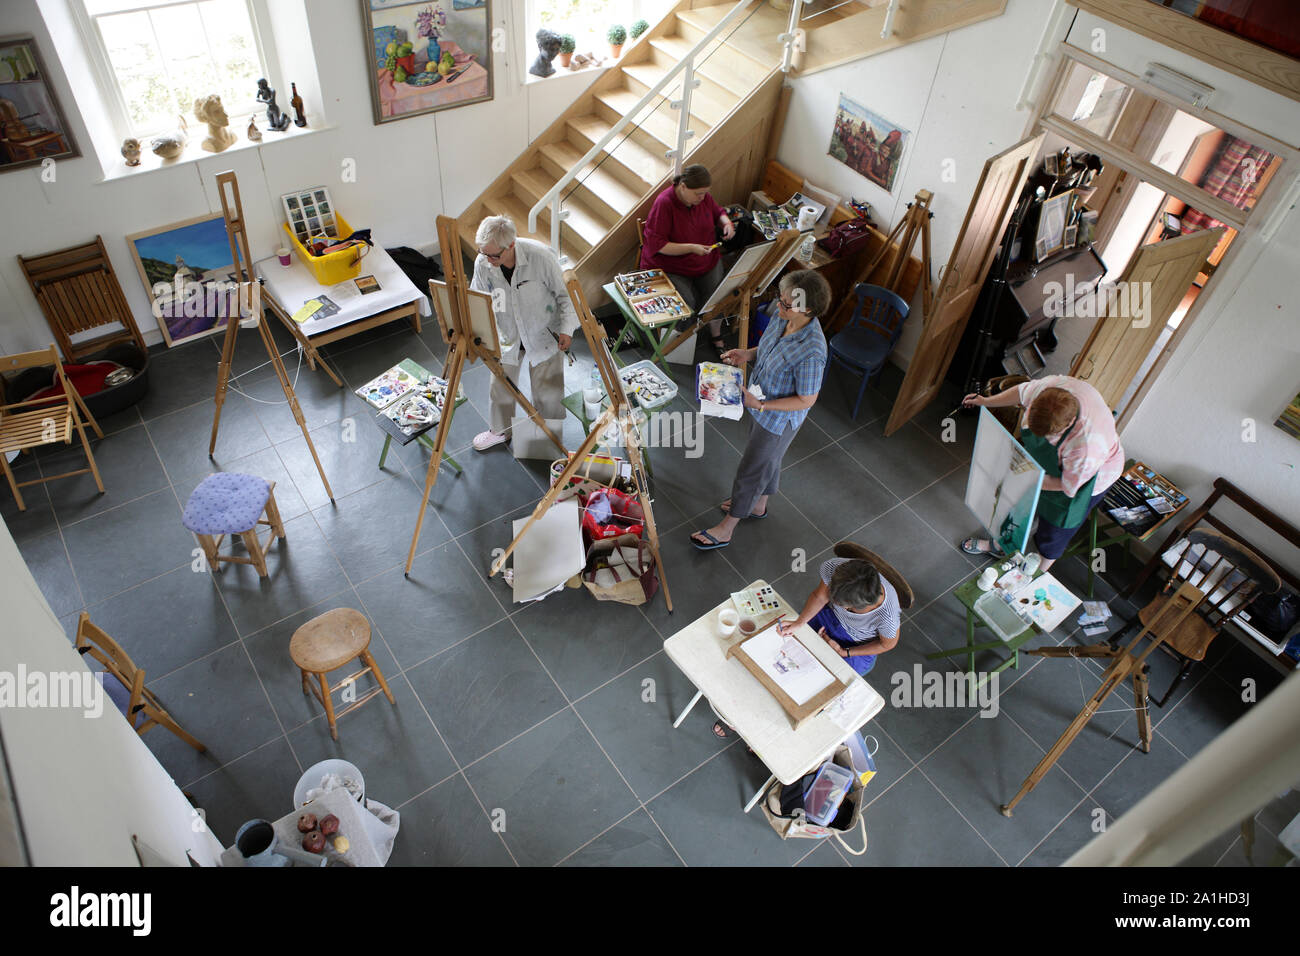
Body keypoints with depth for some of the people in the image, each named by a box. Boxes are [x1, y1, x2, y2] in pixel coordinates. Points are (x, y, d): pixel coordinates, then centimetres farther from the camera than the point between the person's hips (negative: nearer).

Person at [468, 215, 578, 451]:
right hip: (507, 334, 3)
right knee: (501, 386, 15)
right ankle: (499, 430, 42)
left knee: (548, 391, 6)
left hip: (543, 333, -3)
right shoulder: (482, 263, -19)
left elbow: (565, 293, -15)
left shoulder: (540, 256, -29)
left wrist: (567, 329, -20)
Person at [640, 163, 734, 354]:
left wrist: (726, 222, -6)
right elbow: (656, 245, -24)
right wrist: (691, 248, -28)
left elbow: (717, 211, 19)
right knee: (687, 305, -26)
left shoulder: (703, 197, -3)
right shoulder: (664, 204, -23)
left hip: (707, 262, 6)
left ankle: (716, 336, 14)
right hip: (670, 266, -5)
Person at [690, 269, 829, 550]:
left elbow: (806, 400, -26)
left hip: (779, 419, -8)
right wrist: (748, 353, -9)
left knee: (750, 471, 11)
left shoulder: (811, 353, -39)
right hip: (762, 405, 8)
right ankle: (758, 506, 57)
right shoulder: (784, 317, -15)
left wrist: (762, 405, -31)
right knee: (766, 460, 30)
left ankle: (726, 529, 33)